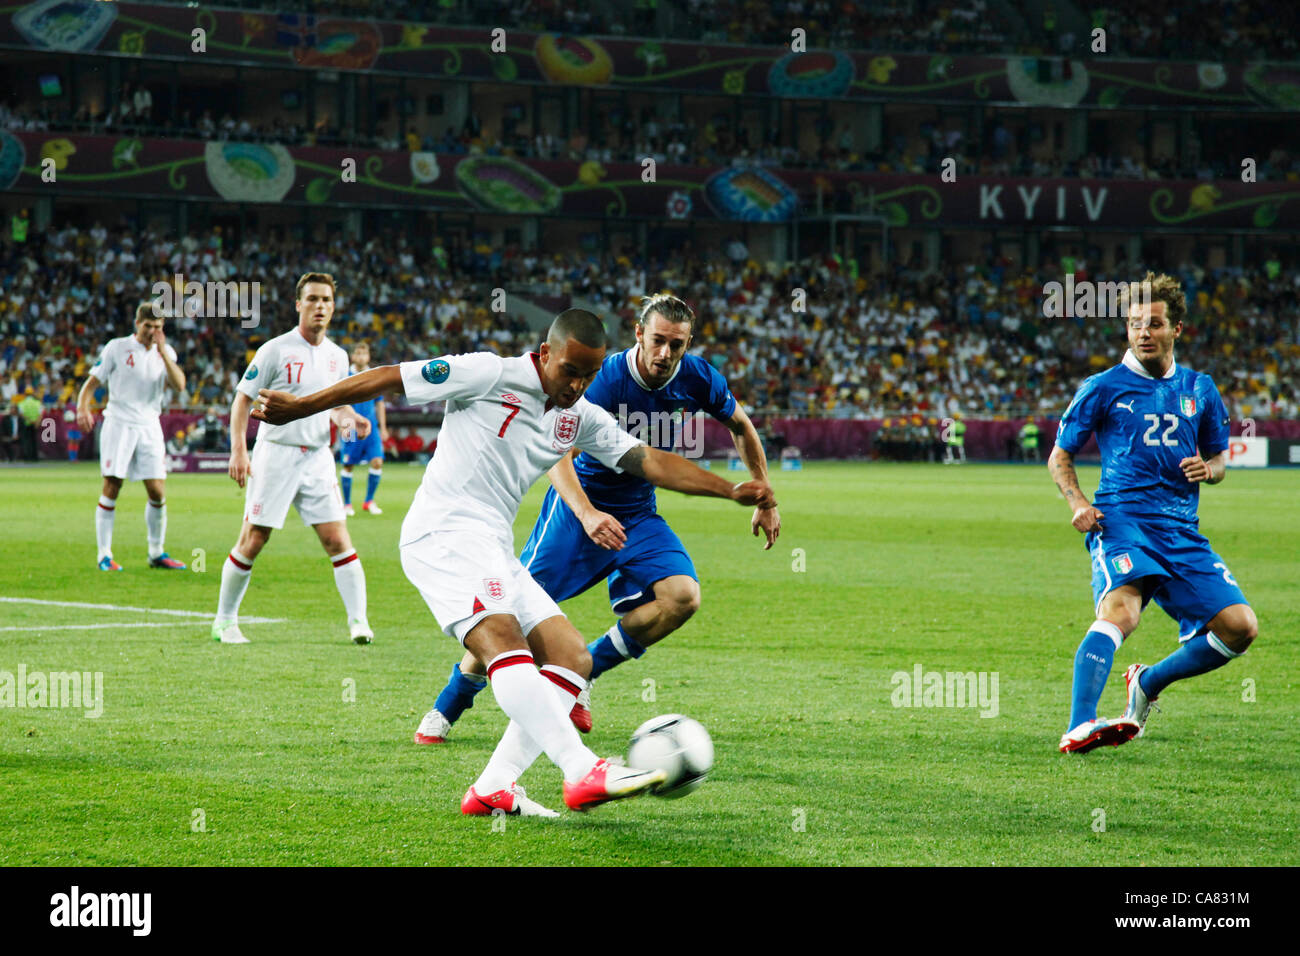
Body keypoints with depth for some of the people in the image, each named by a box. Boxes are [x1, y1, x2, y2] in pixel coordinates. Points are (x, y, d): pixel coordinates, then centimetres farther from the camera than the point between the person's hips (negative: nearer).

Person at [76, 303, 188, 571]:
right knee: (111, 488, -7)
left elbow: (180, 385, -6)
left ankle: (156, 553, 13)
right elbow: (92, 382, 1)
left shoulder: (166, 352, 9)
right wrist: (83, 408, -17)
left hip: (150, 427, 3)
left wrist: (163, 352, -13)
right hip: (119, 425, -3)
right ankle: (104, 554, -1)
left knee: (158, 493, -1)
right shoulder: (116, 348, 1)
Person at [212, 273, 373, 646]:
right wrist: (238, 451, -15)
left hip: (318, 457, 4)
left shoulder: (337, 356, 10)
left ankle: (358, 619, 0)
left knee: (338, 540, -4)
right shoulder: (276, 350, -7)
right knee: (252, 541, -2)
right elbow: (243, 398, -5)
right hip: (276, 454, -4)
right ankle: (224, 621, 11)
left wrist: (348, 417, 1)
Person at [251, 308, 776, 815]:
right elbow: (389, 378, -4)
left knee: (572, 657, 0)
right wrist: (299, 408, -2)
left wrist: (730, 490, 0)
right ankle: (583, 772, -45)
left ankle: (493, 789, -7)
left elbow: (649, 460, 11)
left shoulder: (581, 418, 13)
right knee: (503, 640, -28)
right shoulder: (488, 376, -8)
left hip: (493, 549, 9)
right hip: (443, 533, -9)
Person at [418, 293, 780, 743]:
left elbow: (741, 427, 11)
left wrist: (764, 500, 10)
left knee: (682, 597, -20)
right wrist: (587, 514, -44)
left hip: (638, 514, 4)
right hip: (580, 503, -4)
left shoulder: (697, 378, -10)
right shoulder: (606, 377, -24)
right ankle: (446, 709, 7)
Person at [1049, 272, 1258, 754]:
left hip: (1182, 529, 5)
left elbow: (1218, 458, 26)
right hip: (1121, 520, -5)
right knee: (1120, 610, -32)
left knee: (1240, 627, -5)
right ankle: (1078, 728, -41)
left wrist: (1208, 470, 0)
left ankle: (1148, 683, 18)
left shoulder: (1199, 389, 16)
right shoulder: (1104, 387, 5)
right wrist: (1078, 504, -9)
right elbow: (1059, 456, 10)